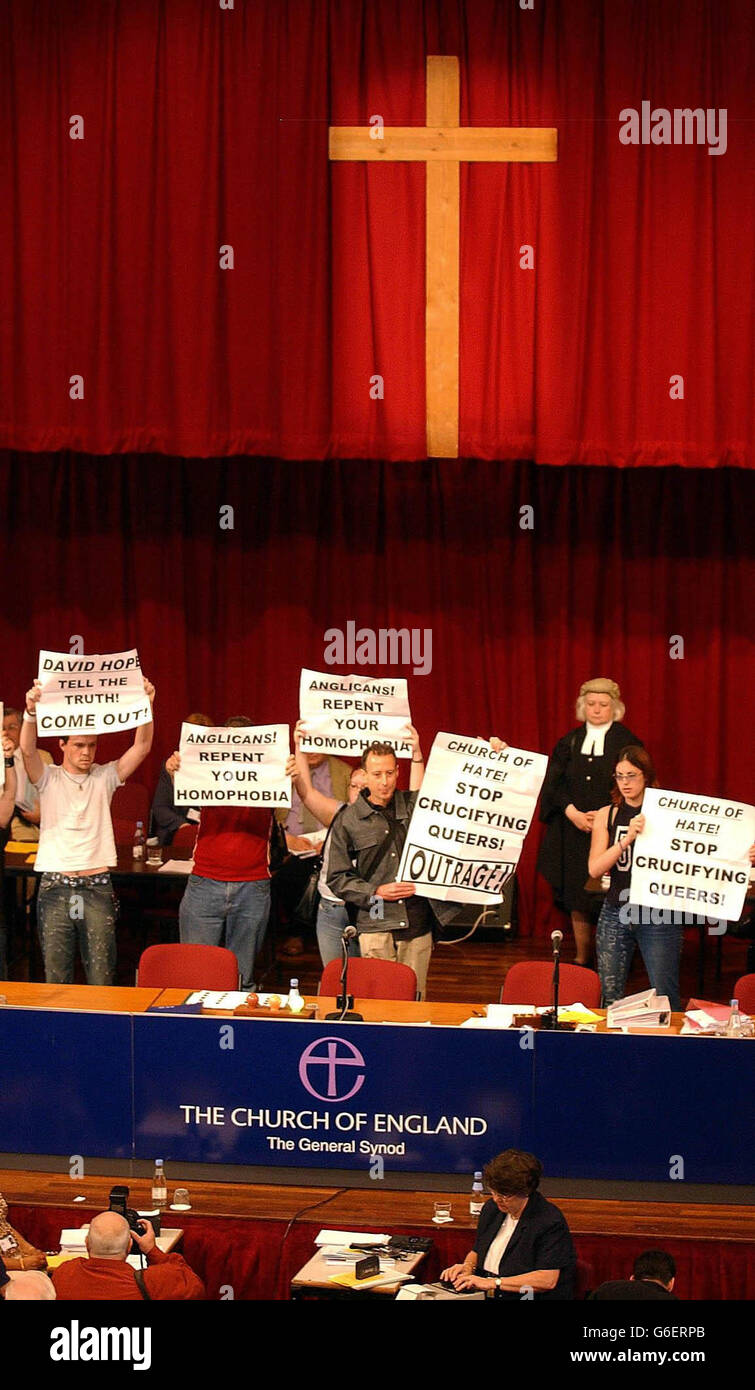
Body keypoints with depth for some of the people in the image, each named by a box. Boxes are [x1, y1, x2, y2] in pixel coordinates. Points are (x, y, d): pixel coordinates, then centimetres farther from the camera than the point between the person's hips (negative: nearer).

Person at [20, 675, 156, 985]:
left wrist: (147, 705, -20)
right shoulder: (49, 779, 3)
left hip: (98, 886, 1)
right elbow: (28, 750, -16)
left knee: (101, 977, 2)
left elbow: (142, 747, -4)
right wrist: (31, 712, -35)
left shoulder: (105, 776, 7)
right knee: (56, 978, 2)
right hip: (55, 886, -1)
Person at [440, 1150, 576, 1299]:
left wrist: (493, 1282, -21)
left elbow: (548, 1280, -21)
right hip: (483, 1295, 7)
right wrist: (468, 1266, 2)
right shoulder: (491, 1208, 11)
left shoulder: (551, 1221, -13)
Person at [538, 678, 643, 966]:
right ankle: (582, 957, 15)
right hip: (573, 832, 3)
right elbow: (555, 783, 3)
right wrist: (572, 813, -13)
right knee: (576, 895, 5)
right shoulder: (570, 742, 8)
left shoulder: (626, 742, -1)